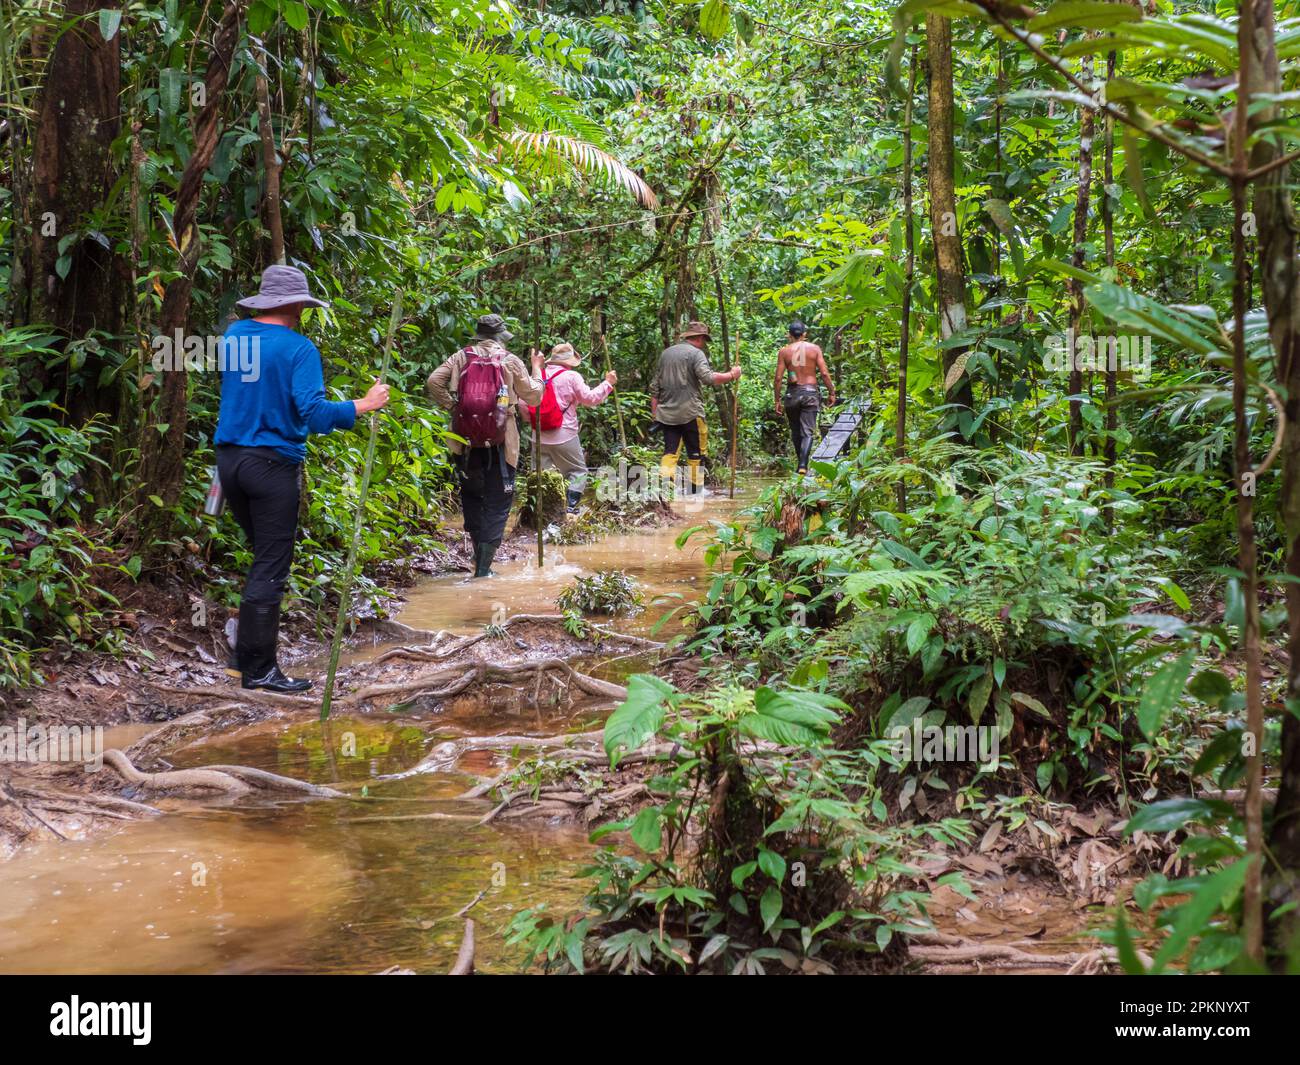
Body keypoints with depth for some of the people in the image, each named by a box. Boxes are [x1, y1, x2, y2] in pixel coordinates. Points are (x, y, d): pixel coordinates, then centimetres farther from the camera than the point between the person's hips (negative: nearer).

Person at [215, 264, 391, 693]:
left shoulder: (234, 335, 7)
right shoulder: (298, 348, -12)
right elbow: (313, 412, -22)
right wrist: (363, 405, -14)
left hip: (229, 459, 7)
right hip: (271, 465, -7)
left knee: (264, 555, 21)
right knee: (270, 569, 0)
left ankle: (247, 654, 26)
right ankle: (258, 669, 4)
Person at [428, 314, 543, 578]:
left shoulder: (461, 358, 4)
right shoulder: (511, 361, 0)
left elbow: (434, 381, -6)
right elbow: (533, 395, 4)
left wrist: (450, 407, 5)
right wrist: (537, 369, 21)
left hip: (466, 443, 2)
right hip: (499, 444, -2)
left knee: (471, 497, 20)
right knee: (497, 504, 5)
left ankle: (480, 557, 19)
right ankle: (483, 569, -2)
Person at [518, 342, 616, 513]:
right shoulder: (571, 377, -7)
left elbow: (523, 404, 3)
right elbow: (590, 399, -5)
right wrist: (608, 383, 5)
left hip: (540, 437, 4)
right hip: (564, 437, -4)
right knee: (578, 472, 9)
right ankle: (570, 508, -4)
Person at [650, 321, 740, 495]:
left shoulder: (666, 353, 15)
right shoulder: (696, 353, -6)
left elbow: (655, 386, 15)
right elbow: (708, 377, -22)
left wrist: (655, 411, 19)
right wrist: (731, 375, -12)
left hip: (666, 413, 5)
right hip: (689, 413, -5)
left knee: (670, 451, 3)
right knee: (696, 453, 7)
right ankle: (696, 488, 13)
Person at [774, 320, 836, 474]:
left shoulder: (784, 351, 0)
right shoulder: (814, 349, 0)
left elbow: (778, 378, -3)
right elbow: (824, 373, -5)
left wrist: (777, 400, 3)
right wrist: (832, 393, 4)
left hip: (792, 392, 1)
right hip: (810, 392, -1)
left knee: (795, 431, 17)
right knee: (807, 432, -4)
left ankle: (801, 461, 24)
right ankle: (803, 464, -19)